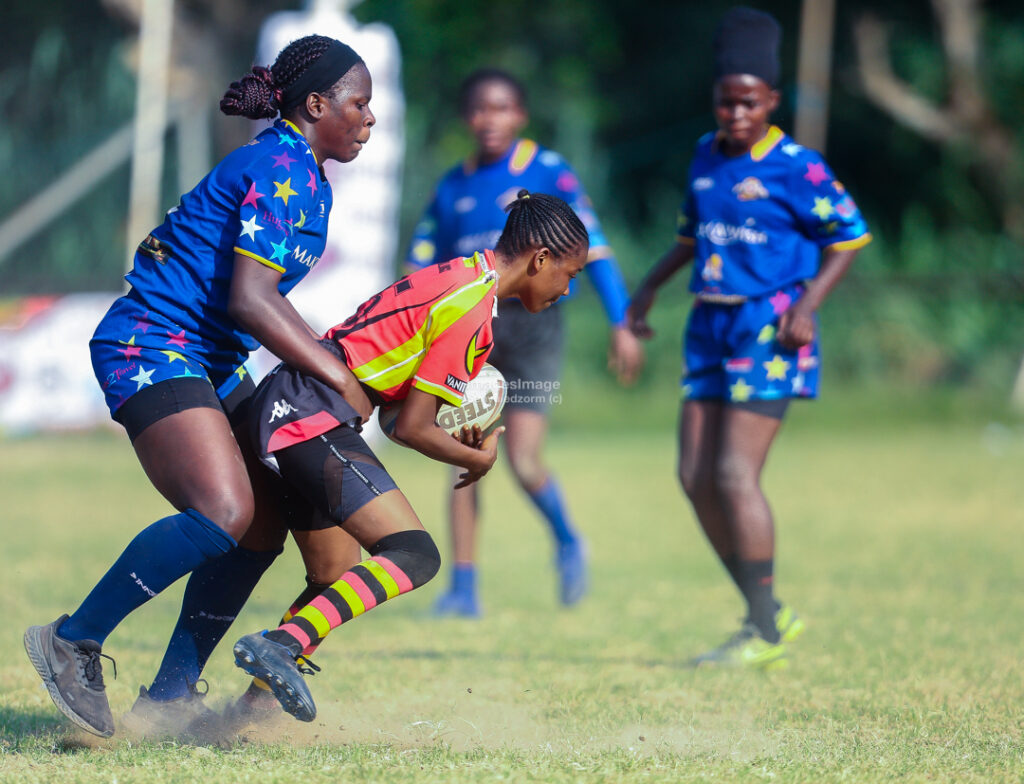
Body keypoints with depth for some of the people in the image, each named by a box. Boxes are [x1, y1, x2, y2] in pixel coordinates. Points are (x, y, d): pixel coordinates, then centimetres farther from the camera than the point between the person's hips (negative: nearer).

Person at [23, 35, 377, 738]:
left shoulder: (308, 179, 16)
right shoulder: (278, 171, -16)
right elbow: (249, 300, -24)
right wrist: (341, 378, -20)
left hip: (208, 362, 11)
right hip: (151, 347, -11)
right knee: (224, 511, -25)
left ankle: (170, 693, 9)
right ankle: (73, 641, -16)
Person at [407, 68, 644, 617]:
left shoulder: (547, 172, -1)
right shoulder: (452, 189, 10)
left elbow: (593, 248, -3)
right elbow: (422, 269, 11)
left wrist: (621, 325, -9)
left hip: (531, 320, -4)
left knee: (523, 459, -13)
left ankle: (568, 543, 17)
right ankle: (462, 588, 4)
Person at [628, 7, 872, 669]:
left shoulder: (796, 167, -10)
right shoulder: (708, 155, 11)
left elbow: (850, 237, -5)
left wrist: (809, 304, -16)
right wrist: (649, 288, 20)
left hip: (768, 329, -8)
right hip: (712, 327, 8)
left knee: (736, 474, -13)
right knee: (696, 476, 3)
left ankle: (766, 635, -4)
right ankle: (770, 614, 15)